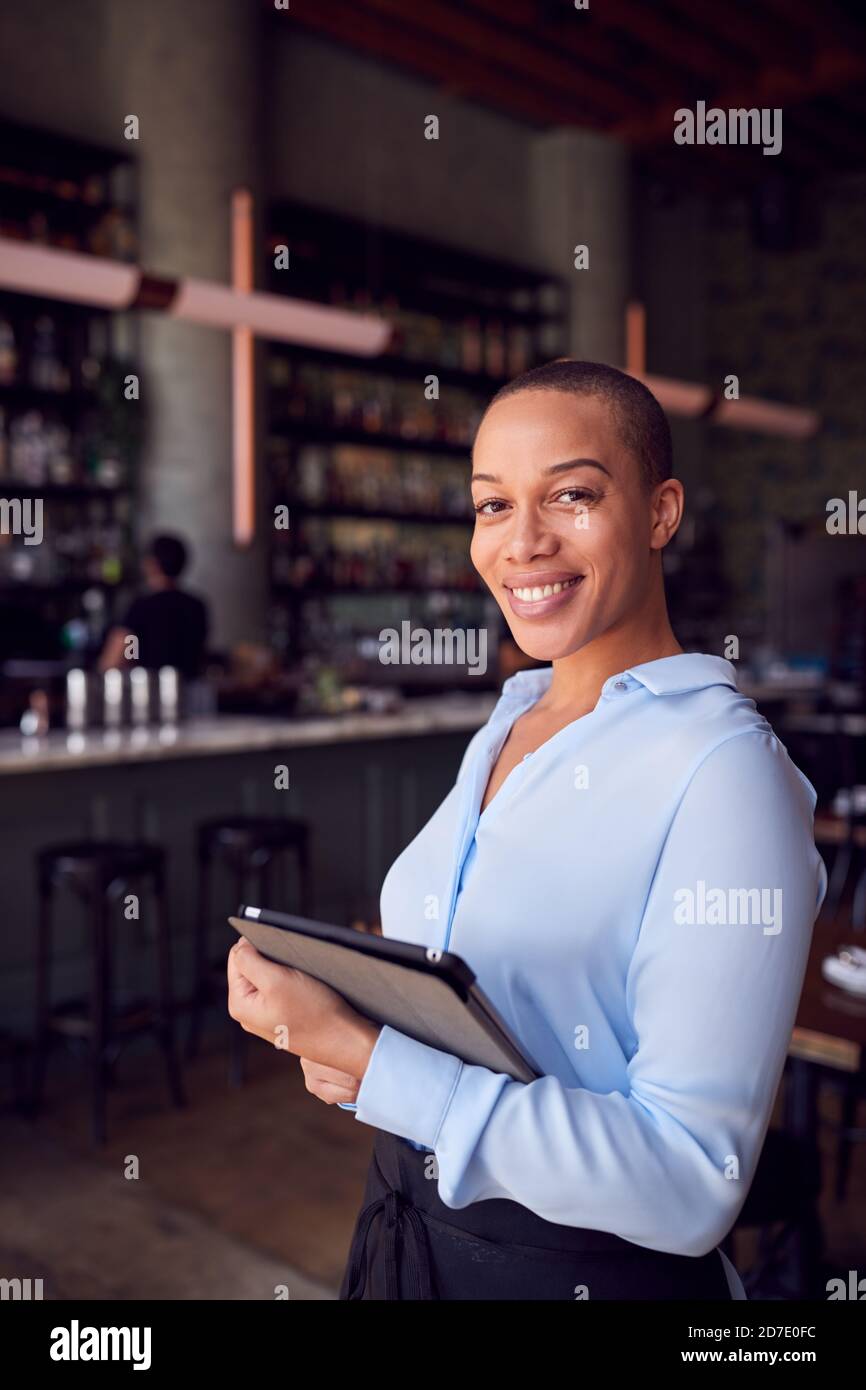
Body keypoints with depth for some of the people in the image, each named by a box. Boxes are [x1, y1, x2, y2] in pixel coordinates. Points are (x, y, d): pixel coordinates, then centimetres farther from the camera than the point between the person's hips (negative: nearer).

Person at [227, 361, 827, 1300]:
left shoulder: (724, 771, -22)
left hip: (585, 1268, -6)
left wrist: (362, 1061, -26)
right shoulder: (508, 725, 2)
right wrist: (337, 1028, -8)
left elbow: (690, 1186, -25)